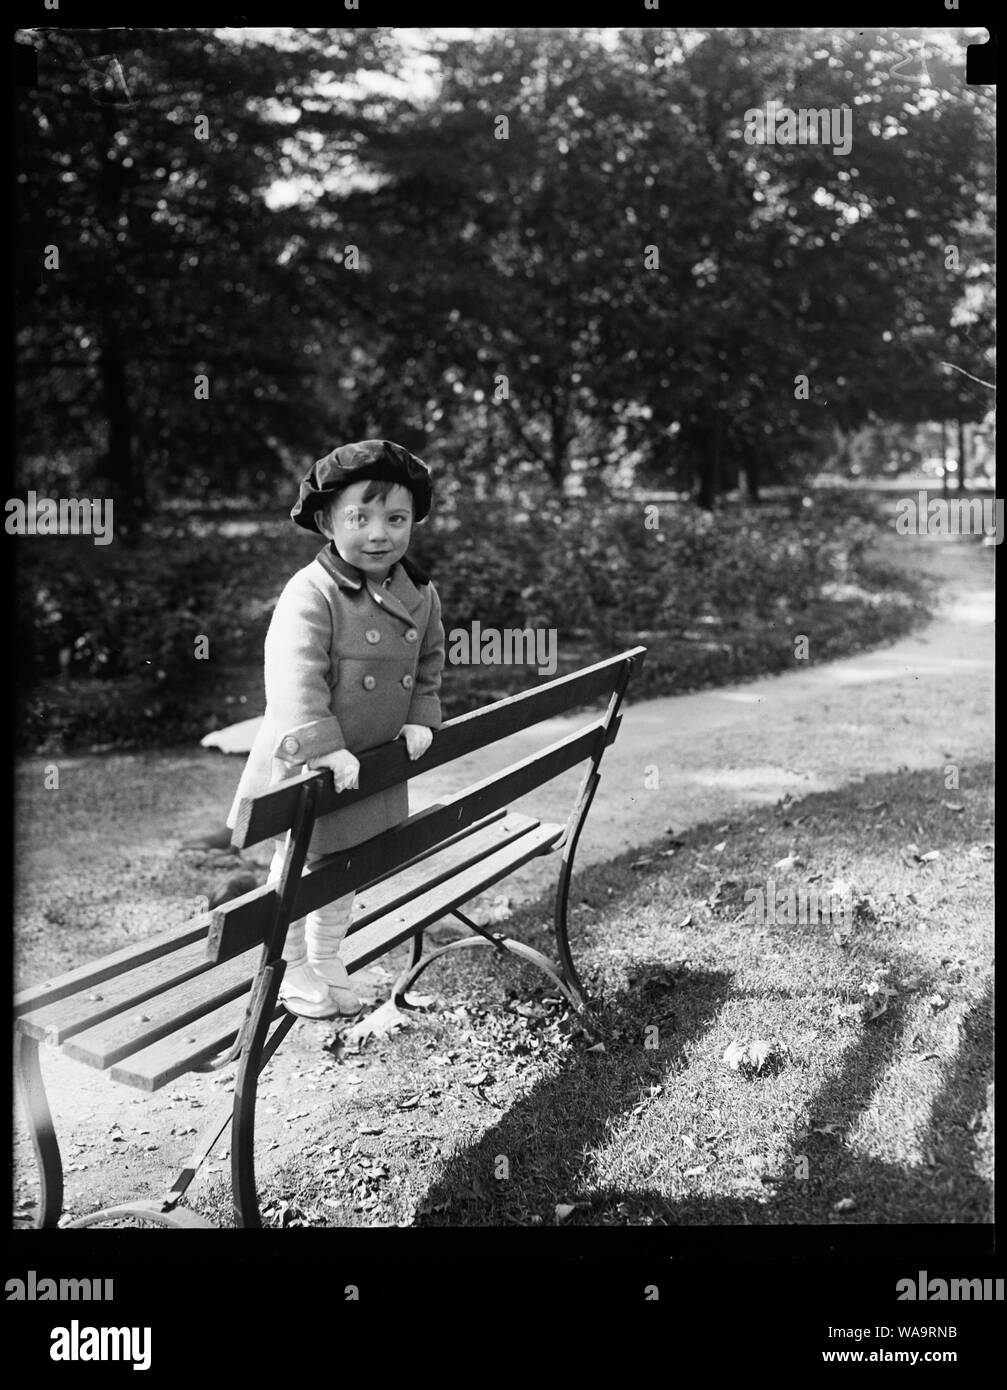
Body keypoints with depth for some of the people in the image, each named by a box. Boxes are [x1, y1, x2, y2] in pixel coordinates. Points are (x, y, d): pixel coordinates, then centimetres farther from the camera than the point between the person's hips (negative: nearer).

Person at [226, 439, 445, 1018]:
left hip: (375, 764, 7)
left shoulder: (421, 594, 0)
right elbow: (295, 679, -30)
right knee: (298, 865, 8)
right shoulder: (311, 594, -23)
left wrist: (421, 717, 3)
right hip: (305, 769, -6)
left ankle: (327, 959, 40)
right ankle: (291, 969, 28)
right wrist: (324, 749, -36)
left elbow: (430, 660, 15)